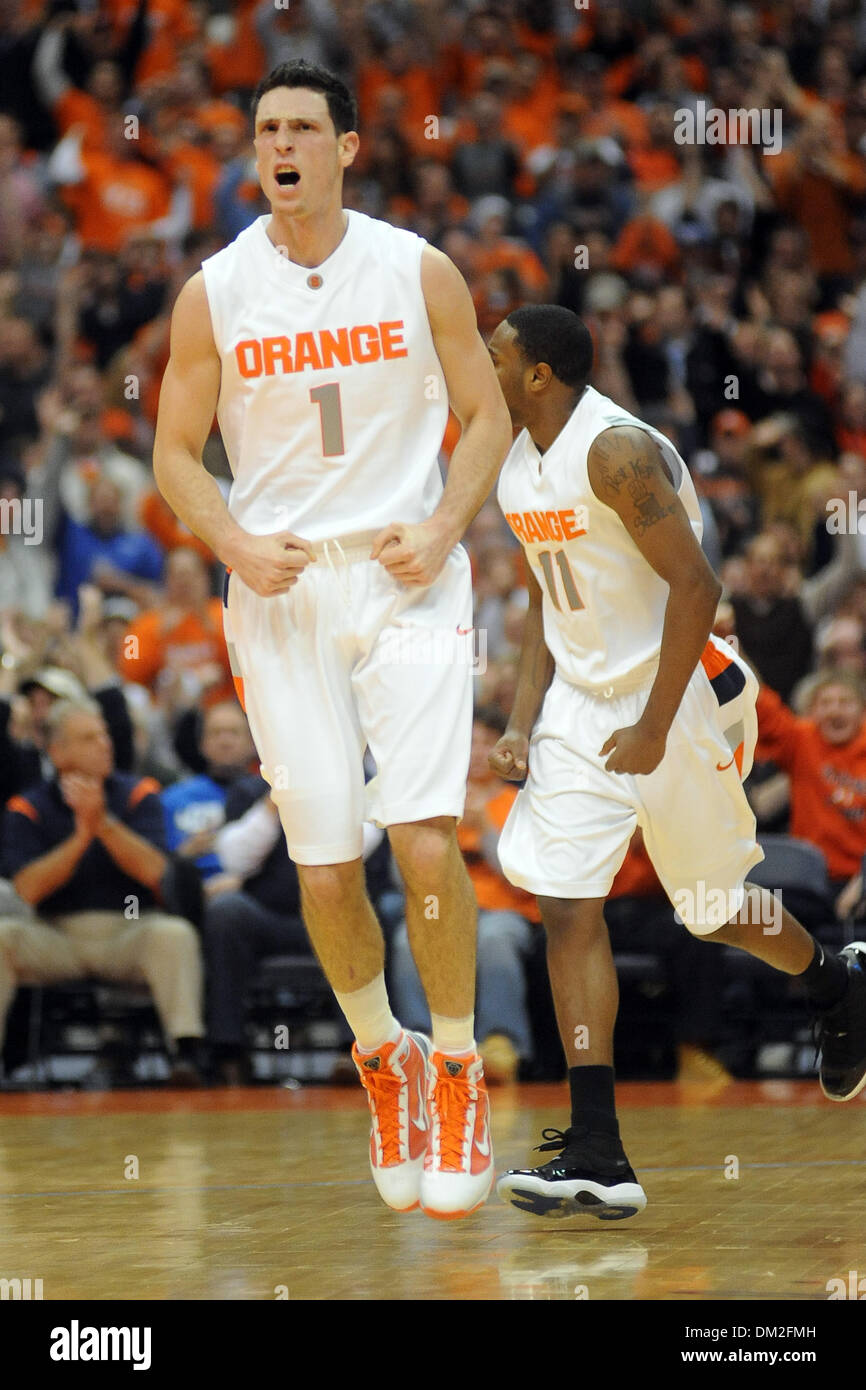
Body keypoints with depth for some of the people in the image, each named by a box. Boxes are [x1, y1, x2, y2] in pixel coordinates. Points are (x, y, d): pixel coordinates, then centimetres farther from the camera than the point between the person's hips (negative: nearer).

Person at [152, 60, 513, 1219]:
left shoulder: (419, 272, 0)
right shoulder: (214, 293, 1)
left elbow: (487, 414, 6)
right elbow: (175, 450, 7)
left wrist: (442, 529, -9)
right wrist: (237, 547, -10)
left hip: (407, 580, -1)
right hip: (282, 591, 1)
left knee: (426, 838, -14)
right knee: (323, 863, 1)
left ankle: (457, 1069, 5)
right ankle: (380, 1057, 25)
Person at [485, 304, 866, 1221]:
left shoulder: (618, 452, -20)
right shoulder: (519, 468, 7)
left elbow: (694, 586, -23)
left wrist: (653, 731, -23)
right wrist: (521, 725, 5)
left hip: (681, 693, -7)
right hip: (585, 701, 7)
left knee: (713, 910, 8)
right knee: (565, 908, -7)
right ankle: (596, 1159, -10)